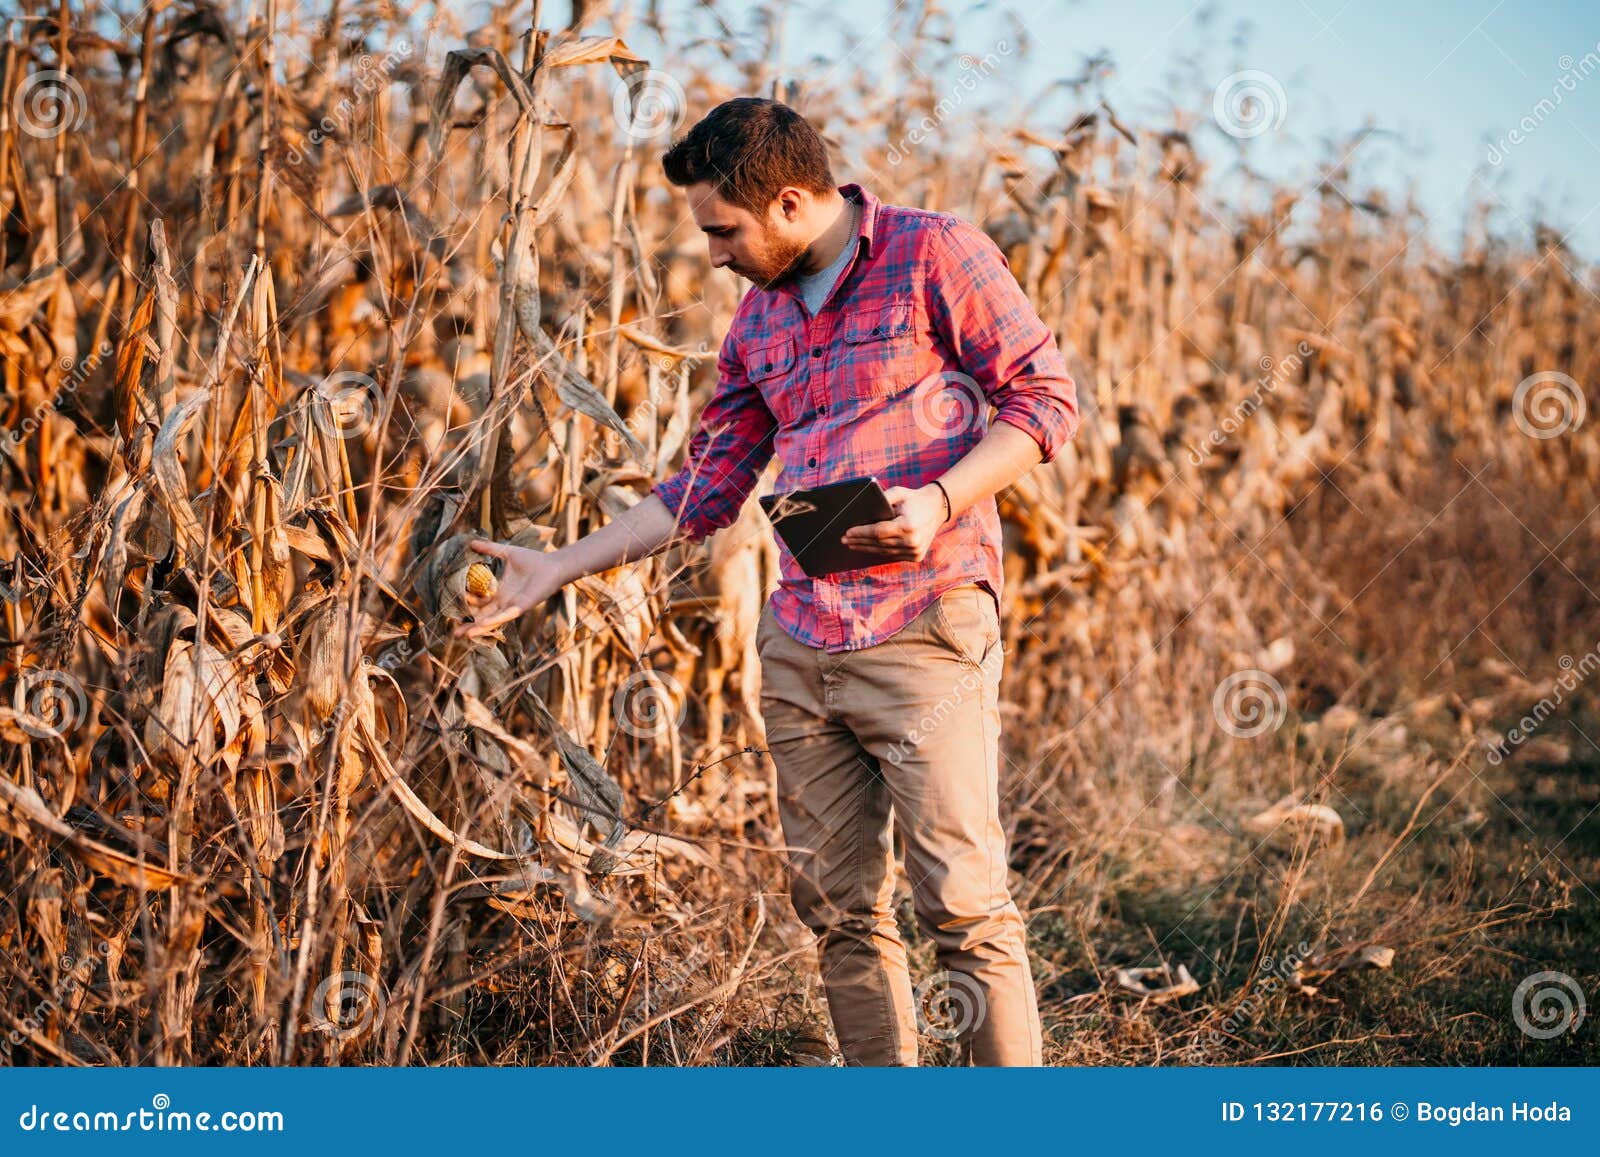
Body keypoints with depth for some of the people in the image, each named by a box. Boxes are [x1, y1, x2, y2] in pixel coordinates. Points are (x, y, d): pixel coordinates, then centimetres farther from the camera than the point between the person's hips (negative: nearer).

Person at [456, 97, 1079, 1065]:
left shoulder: (935, 254, -3)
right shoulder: (759, 320, 16)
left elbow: (1047, 395, -4)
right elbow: (707, 486, 20)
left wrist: (939, 501, -17)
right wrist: (558, 570, 17)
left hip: (924, 629, -6)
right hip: (799, 646, 7)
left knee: (964, 901, -9)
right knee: (840, 908, 7)